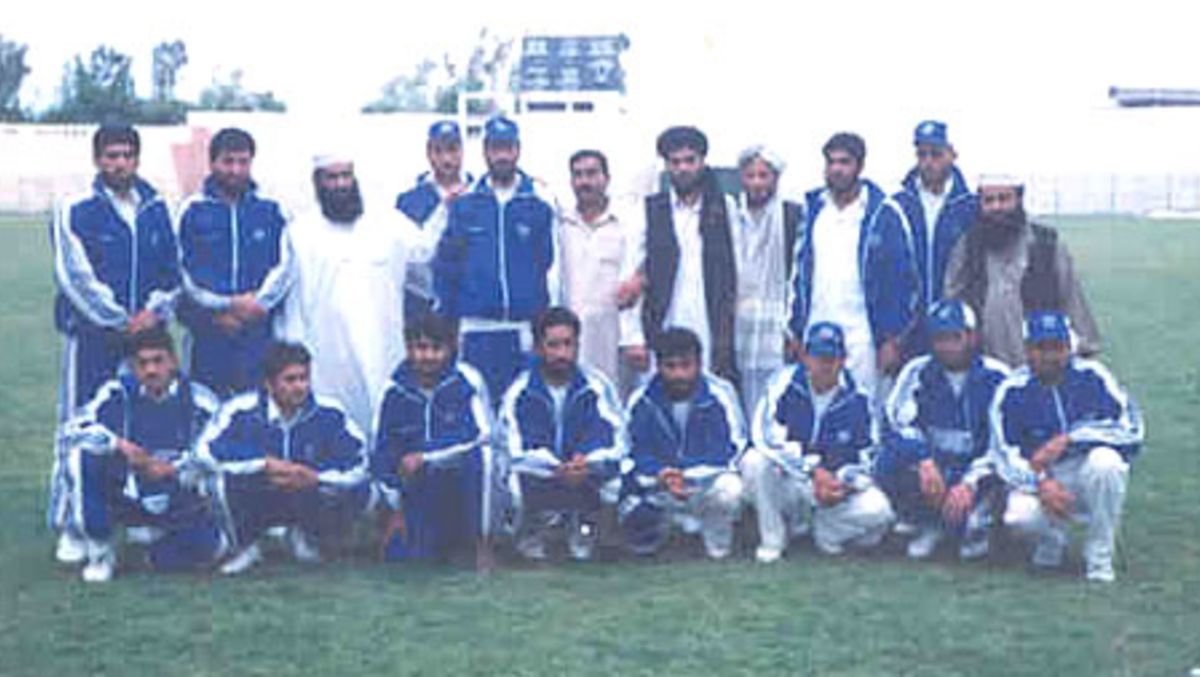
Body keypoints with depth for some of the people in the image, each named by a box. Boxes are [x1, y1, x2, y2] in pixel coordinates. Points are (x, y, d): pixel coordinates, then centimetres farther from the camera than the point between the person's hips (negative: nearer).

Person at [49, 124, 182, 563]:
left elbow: (172, 271, 12)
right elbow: (76, 277, -9)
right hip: (91, 336, -4)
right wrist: (120, 321, -12)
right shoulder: (74, 211, -4)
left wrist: (155, 311, -5)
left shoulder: (156, 209, 10)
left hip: (146, 334, 4)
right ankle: (70, 526, 3)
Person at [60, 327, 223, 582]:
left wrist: (172, 469, -25)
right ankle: (100, 552, -11)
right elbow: (72, 431, -16)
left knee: (205, 548, -20)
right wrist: (119, 444, -31)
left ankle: (159, 533, 20)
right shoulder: (118, 393, -8)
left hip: (179, 502, 1)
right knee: (84, 456, -25)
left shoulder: (198, 400, -8)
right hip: (124, 498, -1)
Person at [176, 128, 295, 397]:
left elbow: (284, 266, 6)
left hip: (259, 331, 1)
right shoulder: (192, 211, 5)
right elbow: (181, 271, -1)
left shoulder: (271, 211, 10)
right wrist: (222, 306, -10)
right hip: (206, 333, -1)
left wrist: (258, 303, -9)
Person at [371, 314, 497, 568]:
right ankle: (448, 544, 19)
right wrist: (398, 509, 1)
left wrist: (424, 457, -23)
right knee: (399, 556, -12)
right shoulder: (395, 392, -1)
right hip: (421, 491, 1)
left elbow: (481, 435, -19)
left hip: (468, 482, -1)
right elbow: (382, 452, 5)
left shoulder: (467, 380, -11)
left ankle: (482, 544, -11)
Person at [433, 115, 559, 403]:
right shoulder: (465, 202, 5)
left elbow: (552, 265, 2)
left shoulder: (540, 200, 2)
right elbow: (444, 266, 8)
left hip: (527, 325, -1)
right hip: (478, 329, 1)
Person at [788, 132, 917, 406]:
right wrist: (796, 331, 10)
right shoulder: (812, 209, 10)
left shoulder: (882, 213, -3)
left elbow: (900, 279, -4)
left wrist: (891, 338, -8)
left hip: (861, 339, -4)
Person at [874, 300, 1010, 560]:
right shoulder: (917, 371, 0)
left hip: (976, 470, -1)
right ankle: (929, 525, 0)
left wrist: (969, 483, -27)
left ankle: (976, 523, 1)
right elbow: (898, 423, -11)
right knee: (888, 464, -28)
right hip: (930, 469, 1)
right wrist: (924, 460, -29)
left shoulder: (997, 377, -7)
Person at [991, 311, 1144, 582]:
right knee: (1020, 517, -32)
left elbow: (1132, 428, -17)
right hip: (1039, 477, 0)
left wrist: (1069, 439, -26)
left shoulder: (1092, 376, -9)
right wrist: (1041, 483, -27)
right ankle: (1052, 537, 8)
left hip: (1087, 474, 0)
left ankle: (1099, 557, -16)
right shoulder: (1011, 392, -7)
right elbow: (1006, 455, -8)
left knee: (1105, 460, -34)